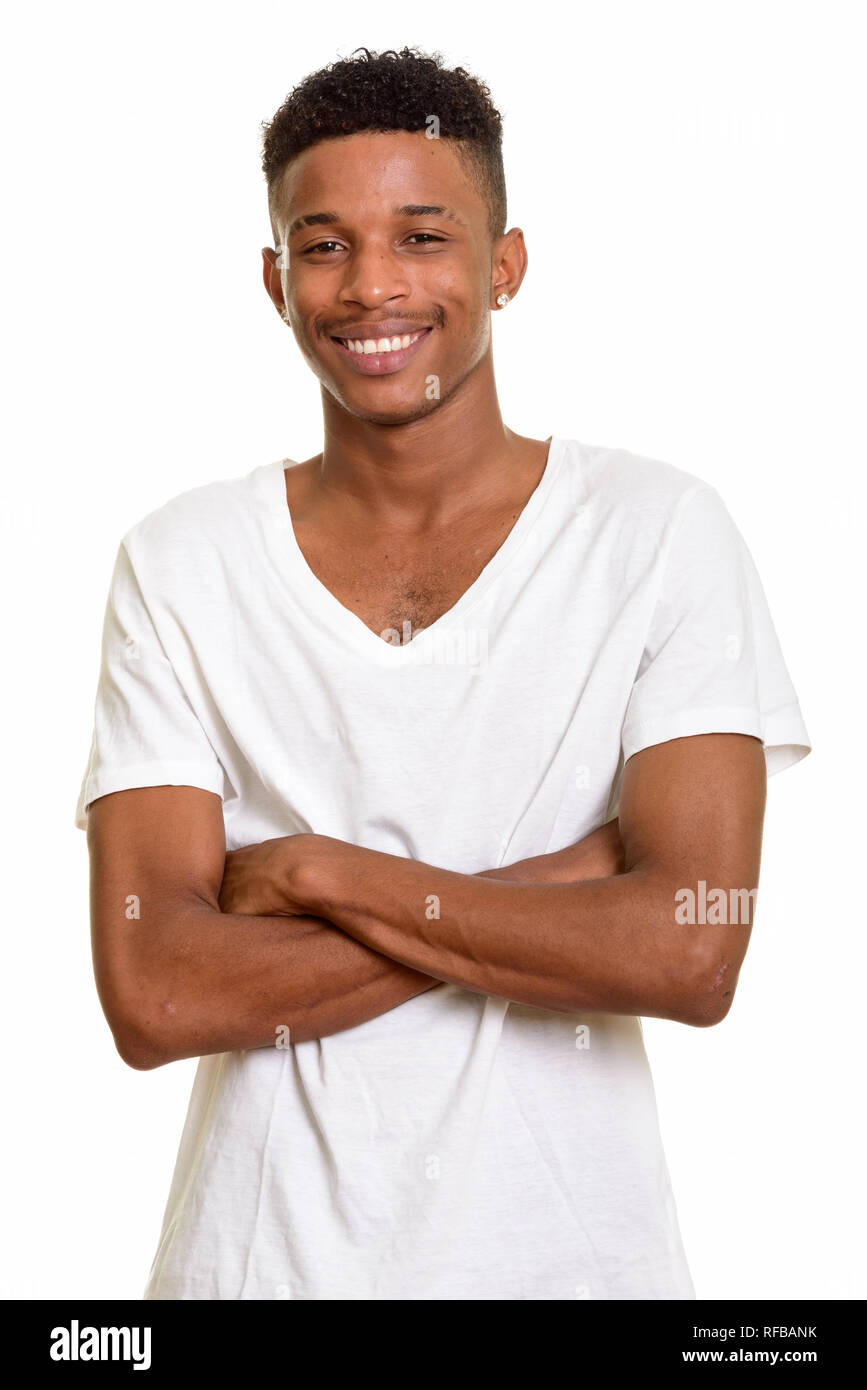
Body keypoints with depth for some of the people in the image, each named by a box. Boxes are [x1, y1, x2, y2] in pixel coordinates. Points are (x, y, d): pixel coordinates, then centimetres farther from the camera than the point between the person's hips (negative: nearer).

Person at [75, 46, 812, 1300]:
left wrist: (320, 872, -15)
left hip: (571, 1249, 0)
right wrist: (558, 885, -18)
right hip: (262, 1251, 1)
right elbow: (152, 999, -14)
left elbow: (694, 957, -17)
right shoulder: (178, 565, -5)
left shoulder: (661, 531, -8)